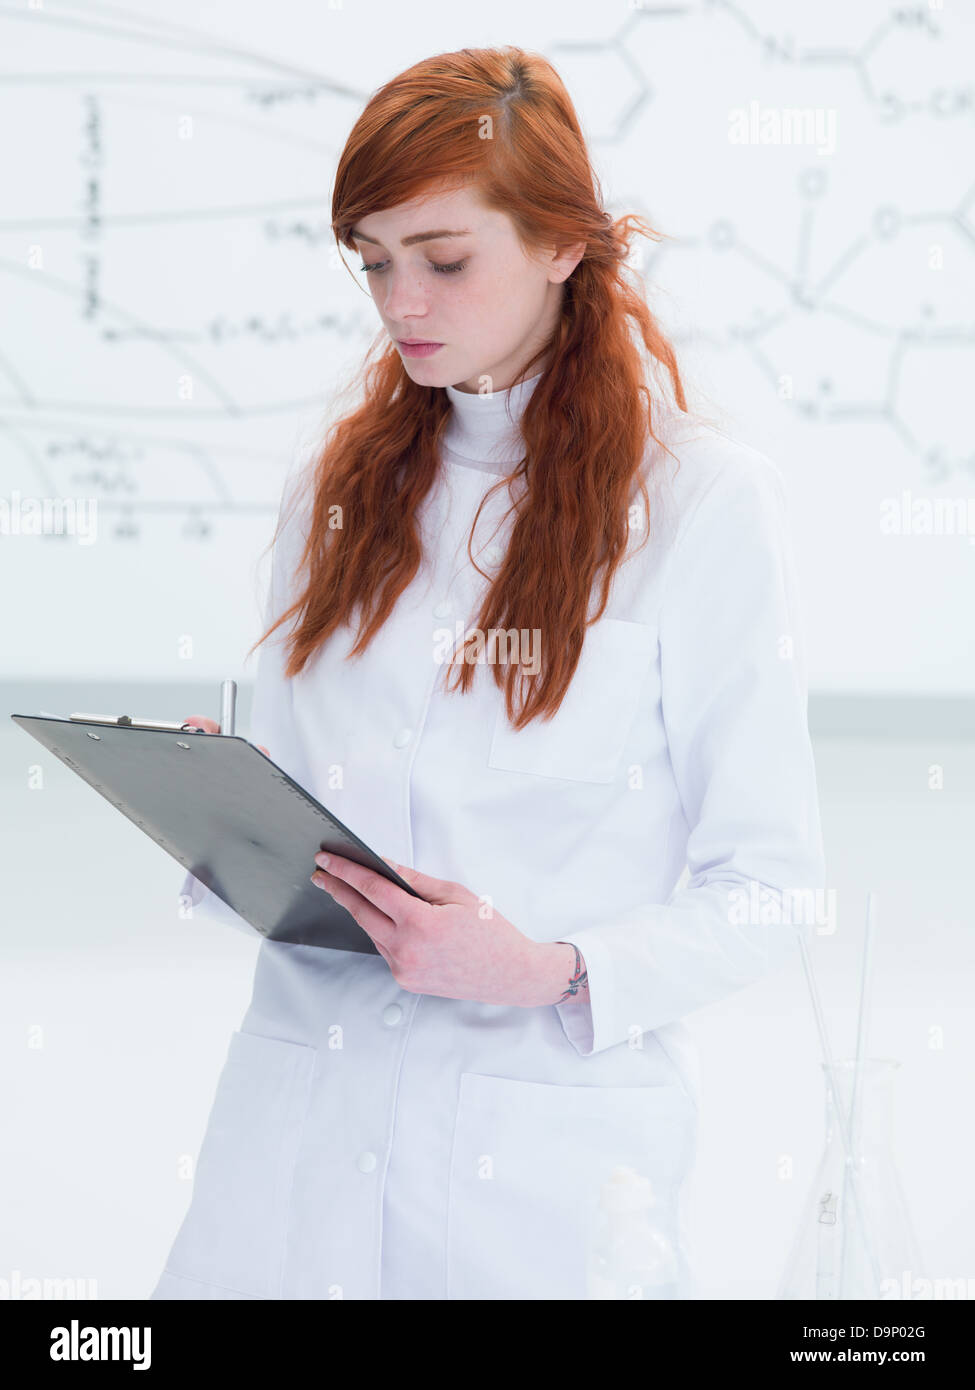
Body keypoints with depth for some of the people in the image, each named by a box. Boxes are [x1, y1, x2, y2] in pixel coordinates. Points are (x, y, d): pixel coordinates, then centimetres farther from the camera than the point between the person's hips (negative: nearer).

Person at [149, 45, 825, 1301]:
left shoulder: (706, 503, -4)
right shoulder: (335, 492, 12)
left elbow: (766, 888, -5)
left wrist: (549, 972, -20)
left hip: (554, 1131, -3)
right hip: (303, 1098, 4)